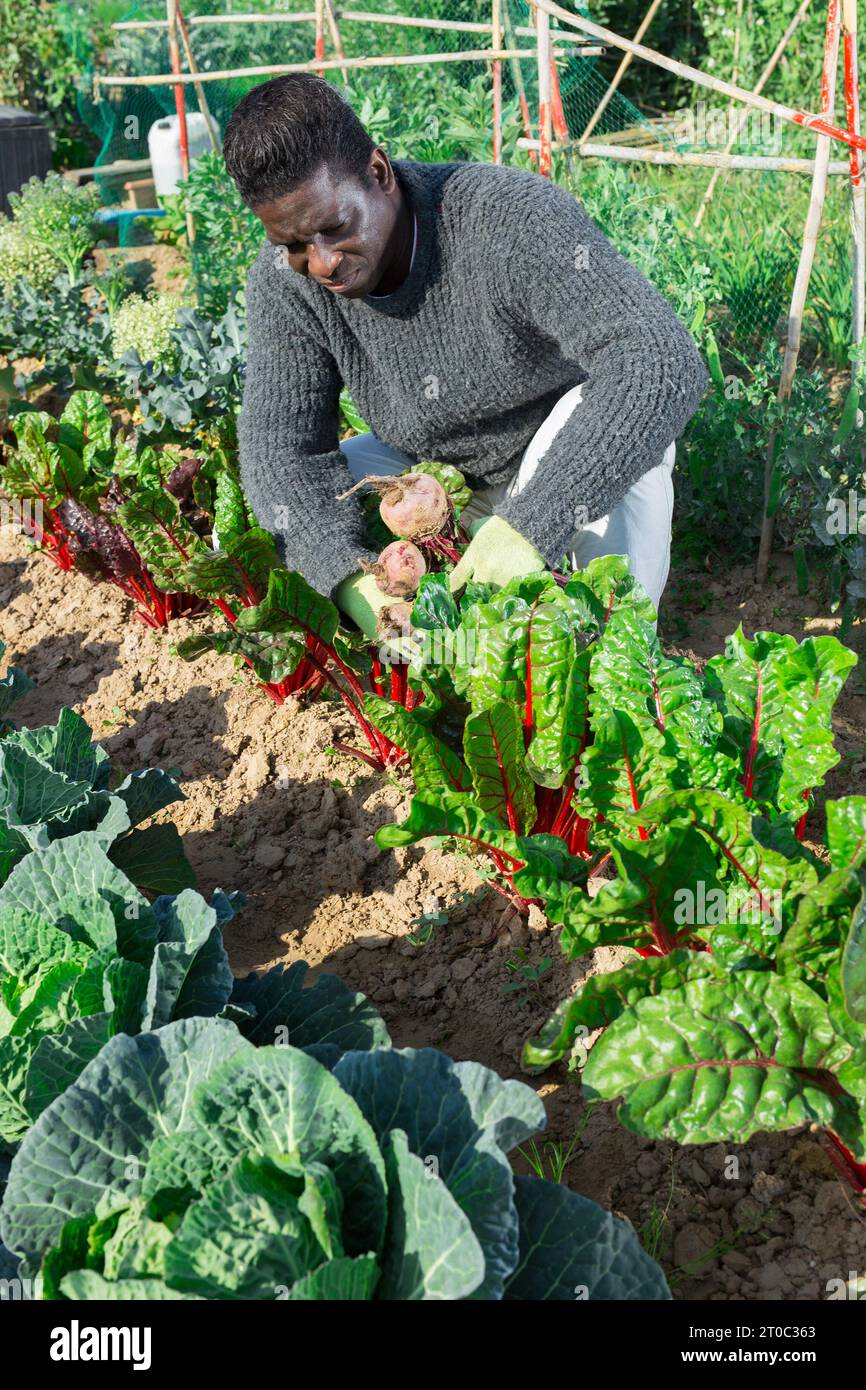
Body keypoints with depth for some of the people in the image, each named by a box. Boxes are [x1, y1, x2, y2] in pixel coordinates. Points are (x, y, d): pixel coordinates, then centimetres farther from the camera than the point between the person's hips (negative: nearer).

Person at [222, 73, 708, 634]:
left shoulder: (511, 215, -33)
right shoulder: (284, 281, -19)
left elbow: (665, 364, -43)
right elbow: (283, 450, -21)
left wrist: (530, 526, -52)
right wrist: (352, 577, -41)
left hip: (574, 460, -3)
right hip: (435, 469, 4)